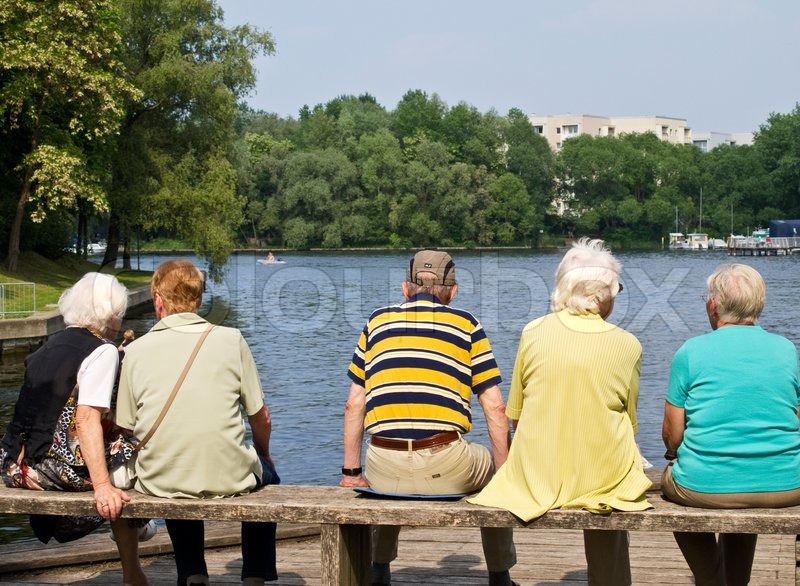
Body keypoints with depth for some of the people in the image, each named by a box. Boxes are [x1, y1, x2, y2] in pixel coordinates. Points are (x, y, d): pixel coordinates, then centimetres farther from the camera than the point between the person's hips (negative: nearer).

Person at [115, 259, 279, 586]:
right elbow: (261, 418, 0)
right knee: (267, 474, 33)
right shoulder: (230, 340, -4)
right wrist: (263, 454, 22)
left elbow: (128, 425, 1)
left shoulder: (136, 351, -2)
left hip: (159, 483, 2)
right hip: (229, 479, -1)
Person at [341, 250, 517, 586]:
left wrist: (351, 473, 19)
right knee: (494, 474, 31)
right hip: (447, 466, -2)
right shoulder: (466, 324, 9)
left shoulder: (378, 321, 14)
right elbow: (494, 408, 5)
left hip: (385, 469, 2)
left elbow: (354, 405, 13)